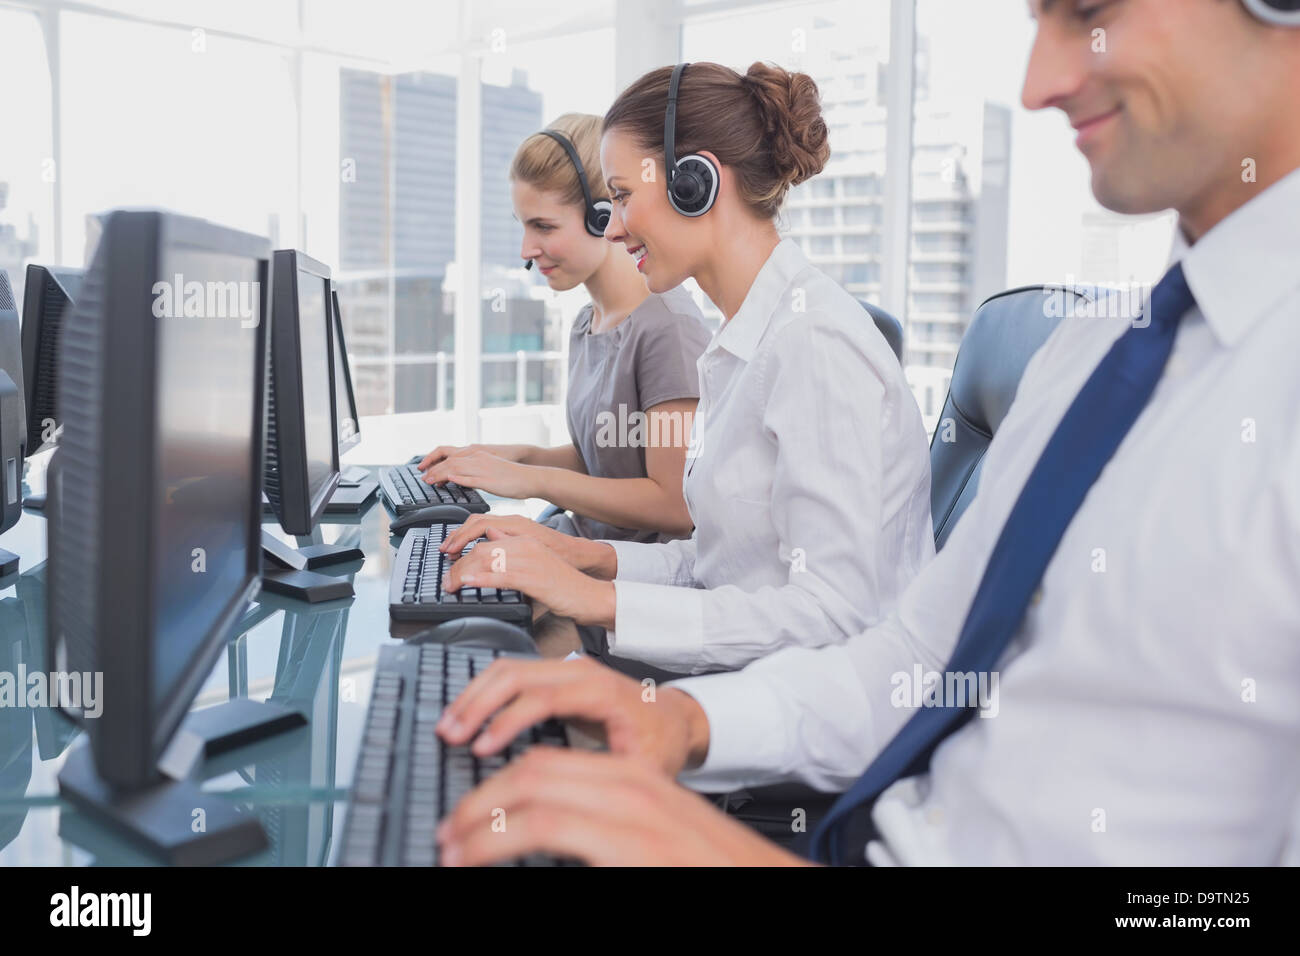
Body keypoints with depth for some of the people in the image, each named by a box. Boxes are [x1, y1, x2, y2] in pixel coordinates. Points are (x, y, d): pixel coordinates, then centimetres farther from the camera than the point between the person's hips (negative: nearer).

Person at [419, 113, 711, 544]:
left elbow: (675, 506, -20)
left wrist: (532, 479, -17)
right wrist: (518, 455, 3)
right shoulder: (586, 323, 11)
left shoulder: (669, 326, -17)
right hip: (584, 542, 8)